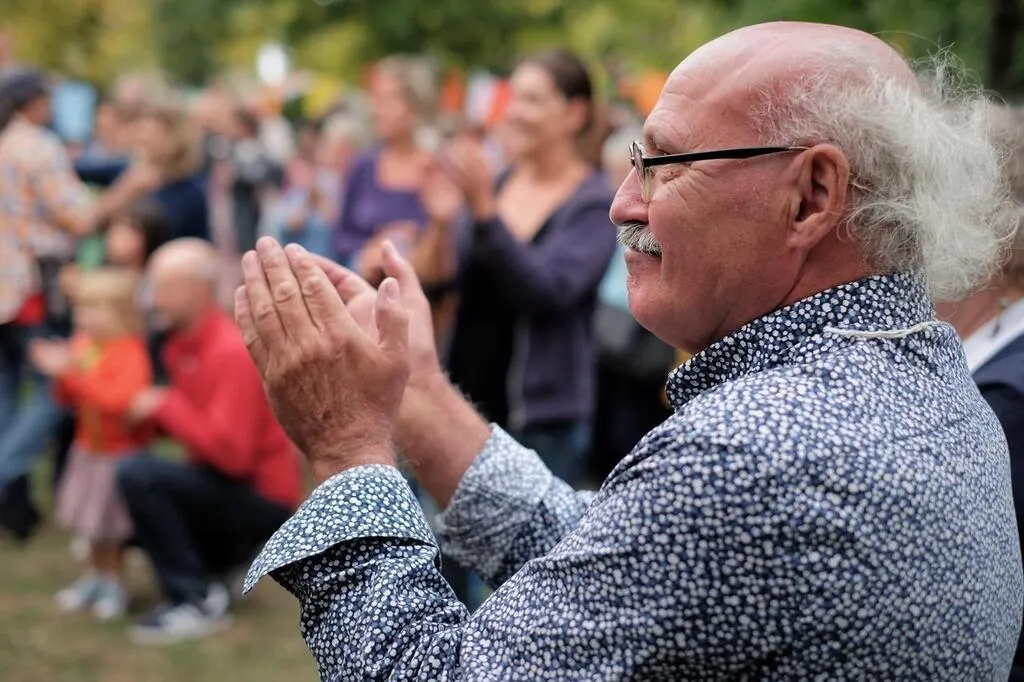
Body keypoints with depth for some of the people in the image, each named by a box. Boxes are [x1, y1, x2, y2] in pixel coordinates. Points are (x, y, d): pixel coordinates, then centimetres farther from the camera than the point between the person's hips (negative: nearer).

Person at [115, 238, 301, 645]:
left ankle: (198, 602, -18)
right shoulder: (183, 344, 4)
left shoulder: (233, 352, -23)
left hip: (262, 498, -10)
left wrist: (165, 406, -21)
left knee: (136, 475, -26)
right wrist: (148, 414, -8)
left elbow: (231, 452, -30)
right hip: (223, 484, 10)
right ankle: (219, 558, 20)